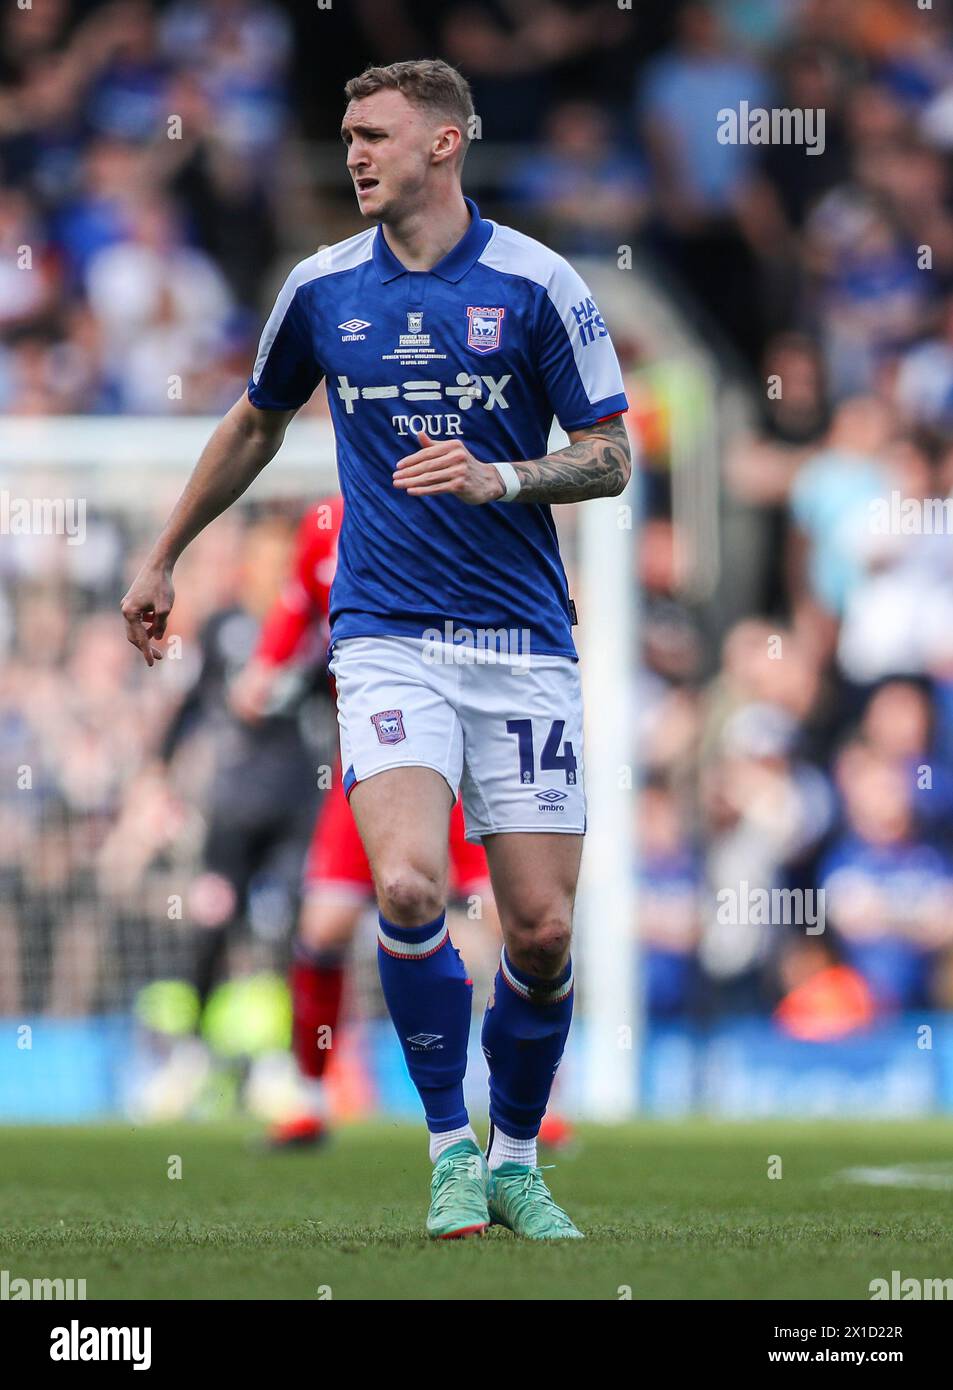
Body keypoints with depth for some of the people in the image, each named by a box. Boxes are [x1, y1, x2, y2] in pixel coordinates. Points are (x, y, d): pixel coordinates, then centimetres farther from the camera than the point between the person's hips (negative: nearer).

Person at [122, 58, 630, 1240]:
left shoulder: (536, 284, -2)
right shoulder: (324, 288, 6)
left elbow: (611, 455, 1)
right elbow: (257, 422, 23)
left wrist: (503, 479, -17)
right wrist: (163, 558, 28)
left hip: (522, 641, 0)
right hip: (387, 639, 0)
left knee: (542, 929, -2)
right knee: (408, 886, -21)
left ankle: (515, 1159, 22)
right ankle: (450, 1152, -4)